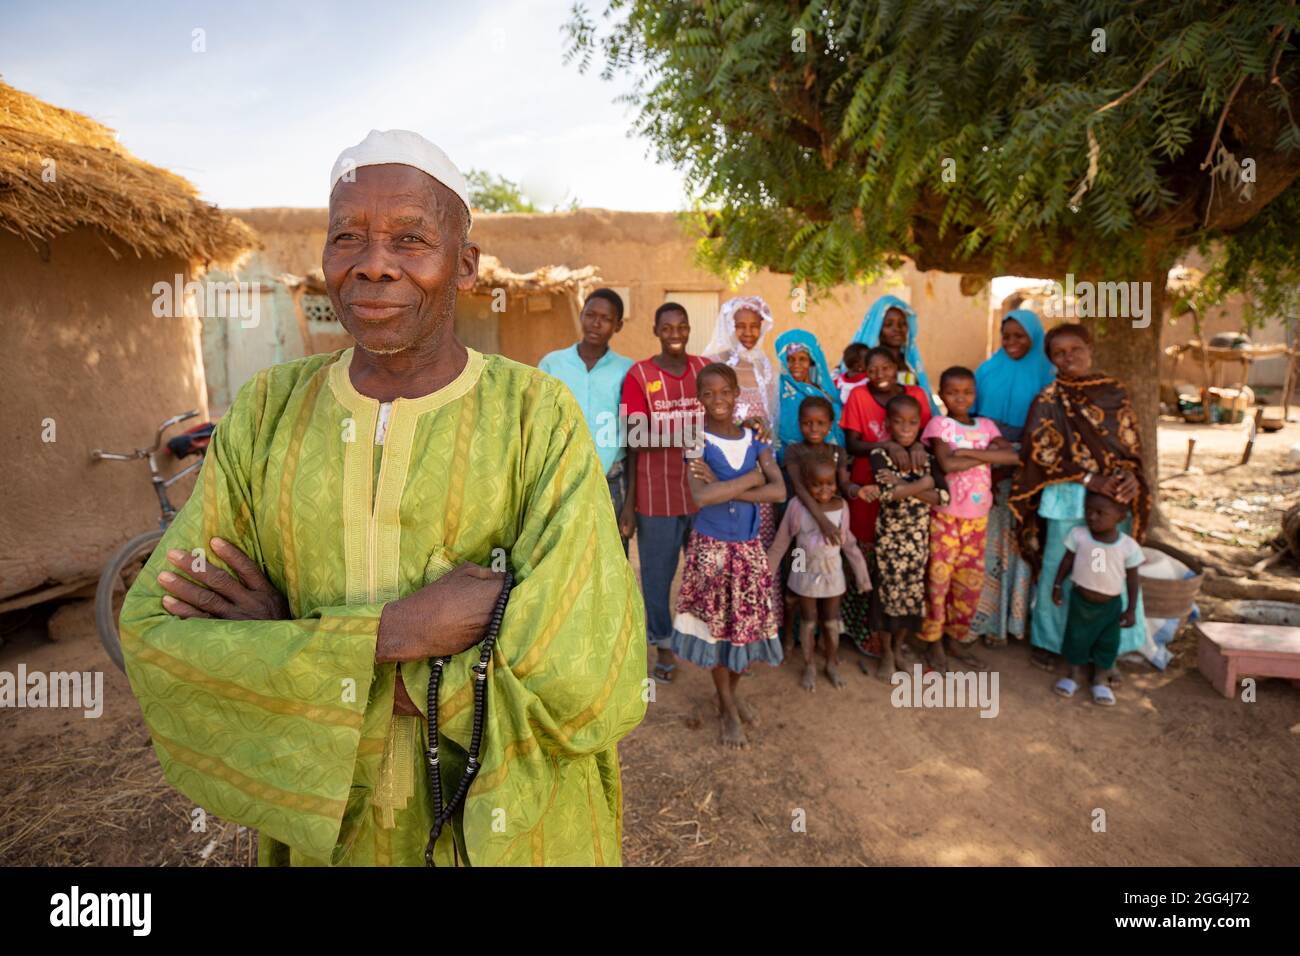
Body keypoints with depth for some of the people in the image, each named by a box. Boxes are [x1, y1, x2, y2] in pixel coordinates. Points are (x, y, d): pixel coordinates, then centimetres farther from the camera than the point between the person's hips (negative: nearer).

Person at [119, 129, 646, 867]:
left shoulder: (539, 416, -18)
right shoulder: (268, 413, -6)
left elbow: (585, 680, -26)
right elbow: (157, 638, -10)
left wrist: (294, 646, -19)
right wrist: (395, 630, -25)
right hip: (325, 828, 3)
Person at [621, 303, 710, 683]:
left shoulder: (706, 369, 4)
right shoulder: (638, 375, -5)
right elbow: (635, 443, -6)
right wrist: (629, 502, -8)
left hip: (704, 490, 3)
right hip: (657, 494, -3)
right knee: (658, 573, 10)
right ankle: (663, 644, 29)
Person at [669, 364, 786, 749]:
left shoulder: (754, 439, 1)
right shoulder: (697, 442, -10)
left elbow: (779, 491, -13)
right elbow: (701, 496, -26)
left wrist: (723, 487, -21)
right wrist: (752, 477, -17)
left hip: (749, 546, 3)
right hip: (711, 547, -3)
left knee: (749, 623, 11)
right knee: (718, 625, 8)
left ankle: (731, 691, 38)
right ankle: (728, 709, 28)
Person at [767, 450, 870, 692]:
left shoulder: (841, 506, -11)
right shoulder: (797, 506, -18)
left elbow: (848, 543, 1)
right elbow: (781, 542, -8)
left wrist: (862, 575, 5)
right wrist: (766, 571, -3)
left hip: (833, 574, 2)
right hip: (806, 574, -2)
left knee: (832, 622, 16)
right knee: (808, 622, 14)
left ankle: (832, 665, 36)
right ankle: (809, 667, 32)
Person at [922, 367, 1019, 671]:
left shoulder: (986, 425, 8)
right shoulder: (939, 424, -7)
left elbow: (1012, 456, -10)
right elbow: (947, 464, -23)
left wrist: (968, 451, -18)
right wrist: (987, 455, -13)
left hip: (978, 516, 5)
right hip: (946, 514, -5)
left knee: (970, 581, 12)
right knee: (939, 579, 2)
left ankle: (956, 639, 27)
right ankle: (935, 642, 17)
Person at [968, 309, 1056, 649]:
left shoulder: (1046, 377, 1)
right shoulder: (986, 371, 6)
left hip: (1024, 475, -1)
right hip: (984, 469, 1)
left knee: (1017, 542, 5)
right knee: (986, 543, 5)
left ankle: (1013, 616, 19)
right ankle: (985, 616, 15)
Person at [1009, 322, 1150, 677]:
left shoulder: (1115, 393, 7)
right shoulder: (1049, 400, -3)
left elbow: (1132, 442, 7)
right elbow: (1041, 451, -10)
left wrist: (1130, 475, -13)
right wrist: (1090, 479, -18)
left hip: (1115, 496, 3)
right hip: (1068, 498, -3)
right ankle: (1047, 641, 22)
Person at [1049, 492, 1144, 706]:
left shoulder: (1128, 546, -16)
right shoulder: (1078, 534, -16)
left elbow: (1132, 579, -6)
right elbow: (1067, 561, -2)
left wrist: (1131, 610, -2)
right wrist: (1057, 586, 4)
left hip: (1111, 605, 0)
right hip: (1080, 600, 0)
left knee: (1108, 643, 14)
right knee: (1076, 638, 14)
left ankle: (1101, 679, 35)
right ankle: (1077, 672, 37)